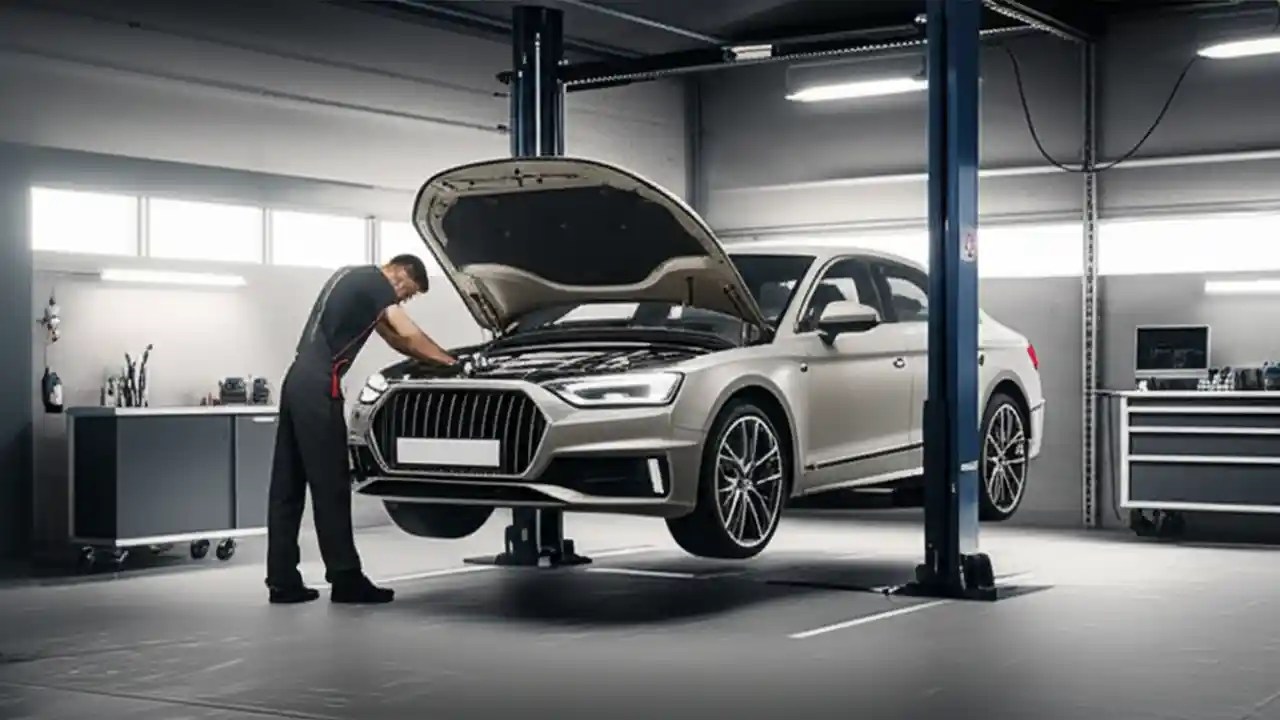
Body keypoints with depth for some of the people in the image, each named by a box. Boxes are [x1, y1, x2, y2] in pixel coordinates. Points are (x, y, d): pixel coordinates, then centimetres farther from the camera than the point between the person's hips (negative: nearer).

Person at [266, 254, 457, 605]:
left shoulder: (354, 278, 26)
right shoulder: (374, 281, -2)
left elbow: (391, 336, 29)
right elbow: (408, 335, -9)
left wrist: (427, 358, 22)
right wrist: (448, 361, 3)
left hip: (298, 381, 10)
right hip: (317, 388, -10)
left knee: (288, 485, 7)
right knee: (330, 485, -6)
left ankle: (283, 581, 9)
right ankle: (345, 579, -3)